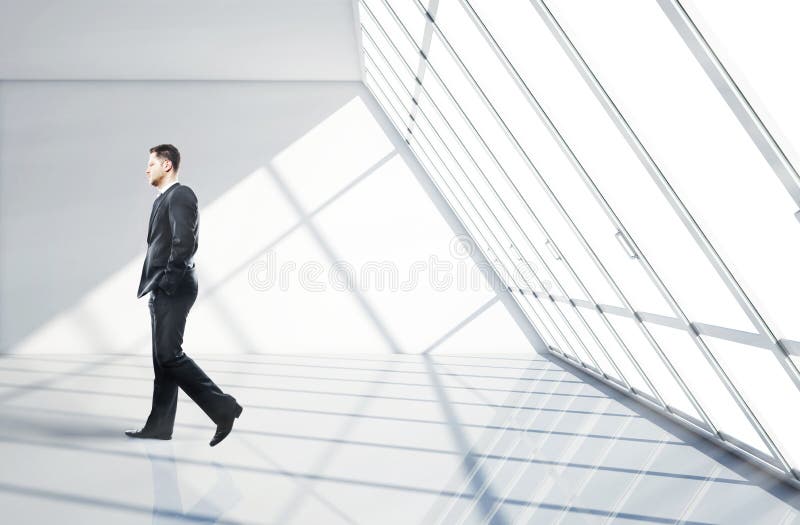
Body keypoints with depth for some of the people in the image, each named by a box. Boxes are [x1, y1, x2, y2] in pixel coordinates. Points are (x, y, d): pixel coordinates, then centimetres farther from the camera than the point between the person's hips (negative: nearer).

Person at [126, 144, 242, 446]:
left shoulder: (180, 195, -8)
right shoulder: (164, 199, 20)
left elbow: (185, 241, -20)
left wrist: (168, 281, -18)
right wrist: (153, 286, 11)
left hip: (173, 290, -10)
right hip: (161, 291, 10)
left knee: (169, 355, -13)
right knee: (162, 359, 10)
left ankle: (223, 407, -8)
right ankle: (159, 426, 15)